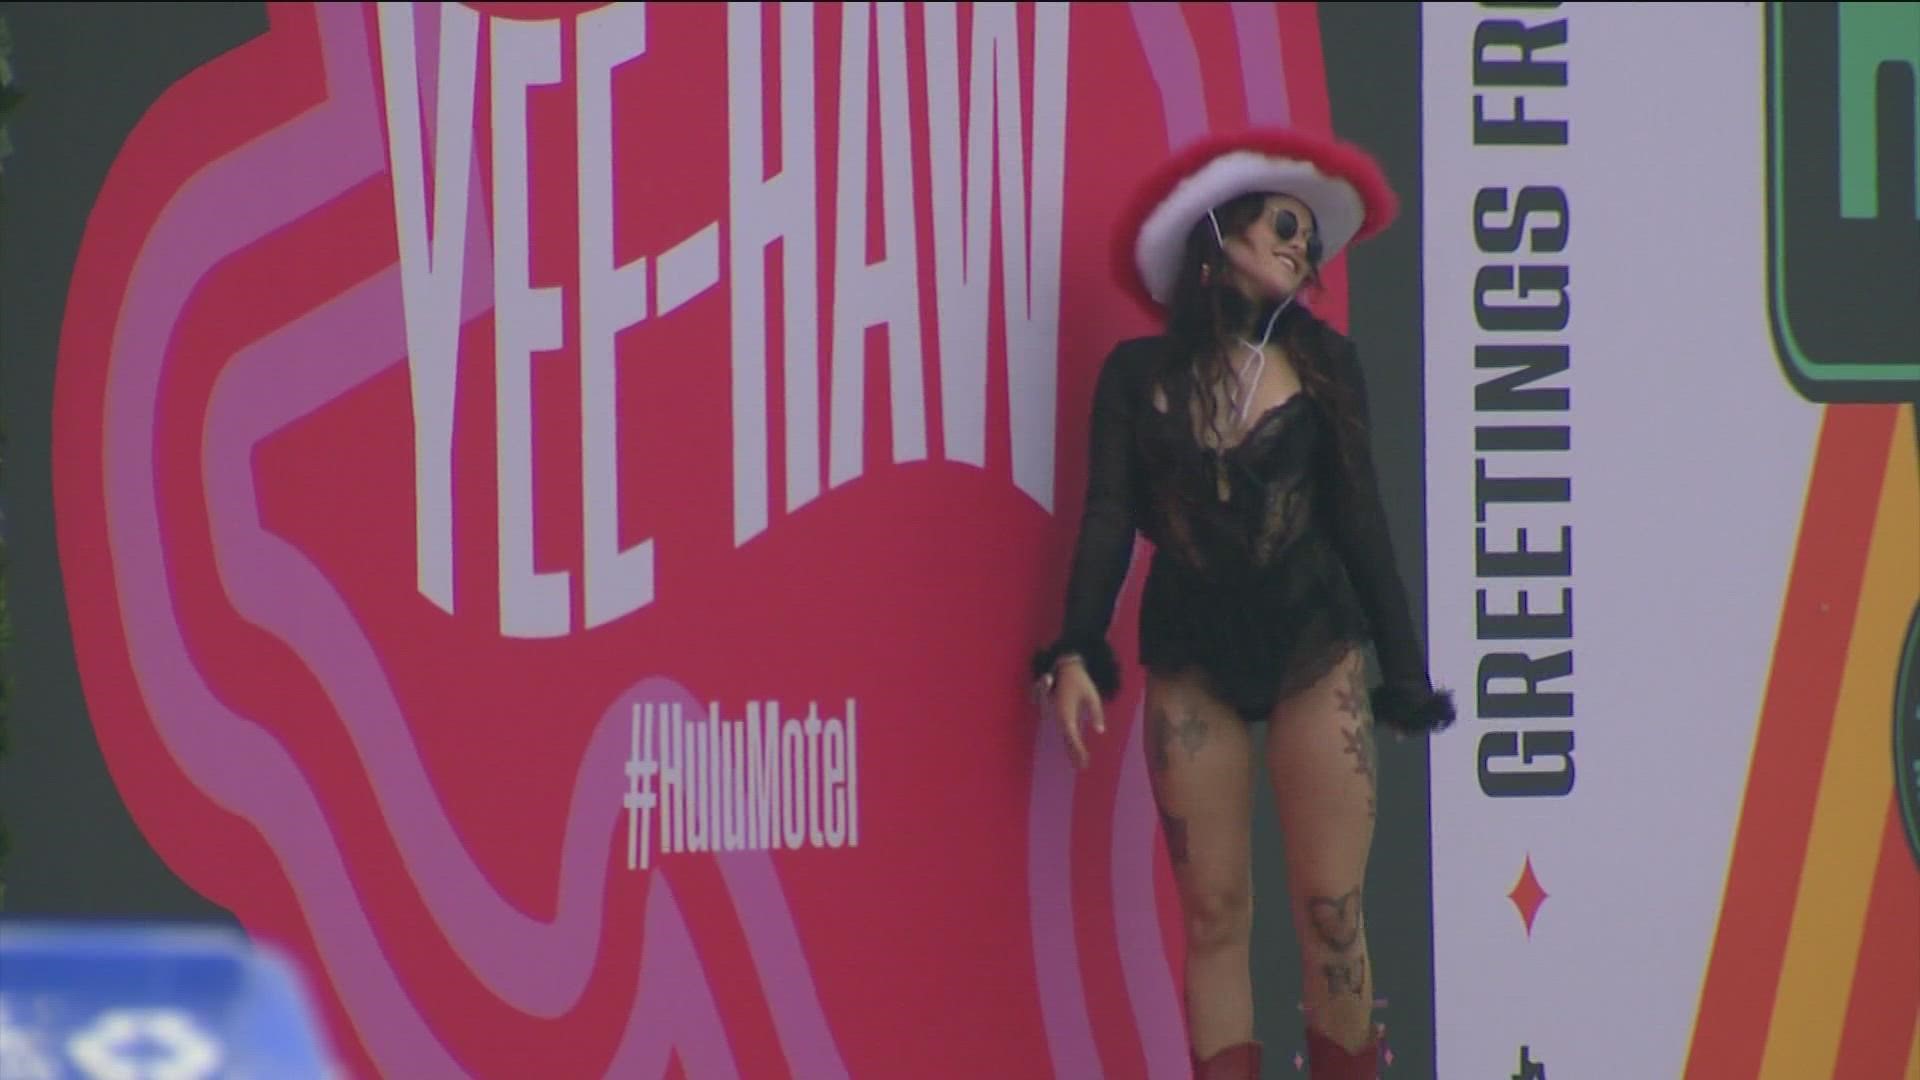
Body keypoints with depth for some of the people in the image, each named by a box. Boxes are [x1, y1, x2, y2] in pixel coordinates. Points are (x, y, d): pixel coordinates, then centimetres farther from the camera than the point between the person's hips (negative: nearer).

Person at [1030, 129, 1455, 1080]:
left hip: (1315, 648, 0)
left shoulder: (1321, 363, 5)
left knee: (1330, 910, -4)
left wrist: (1404, 669, 5)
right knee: (1213, 913, 0)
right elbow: (1108, 518, 1)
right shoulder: (1139, 374, 4)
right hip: (1191, 657, 0)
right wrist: (1075, 654, -9)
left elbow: (1357, 515, 7)